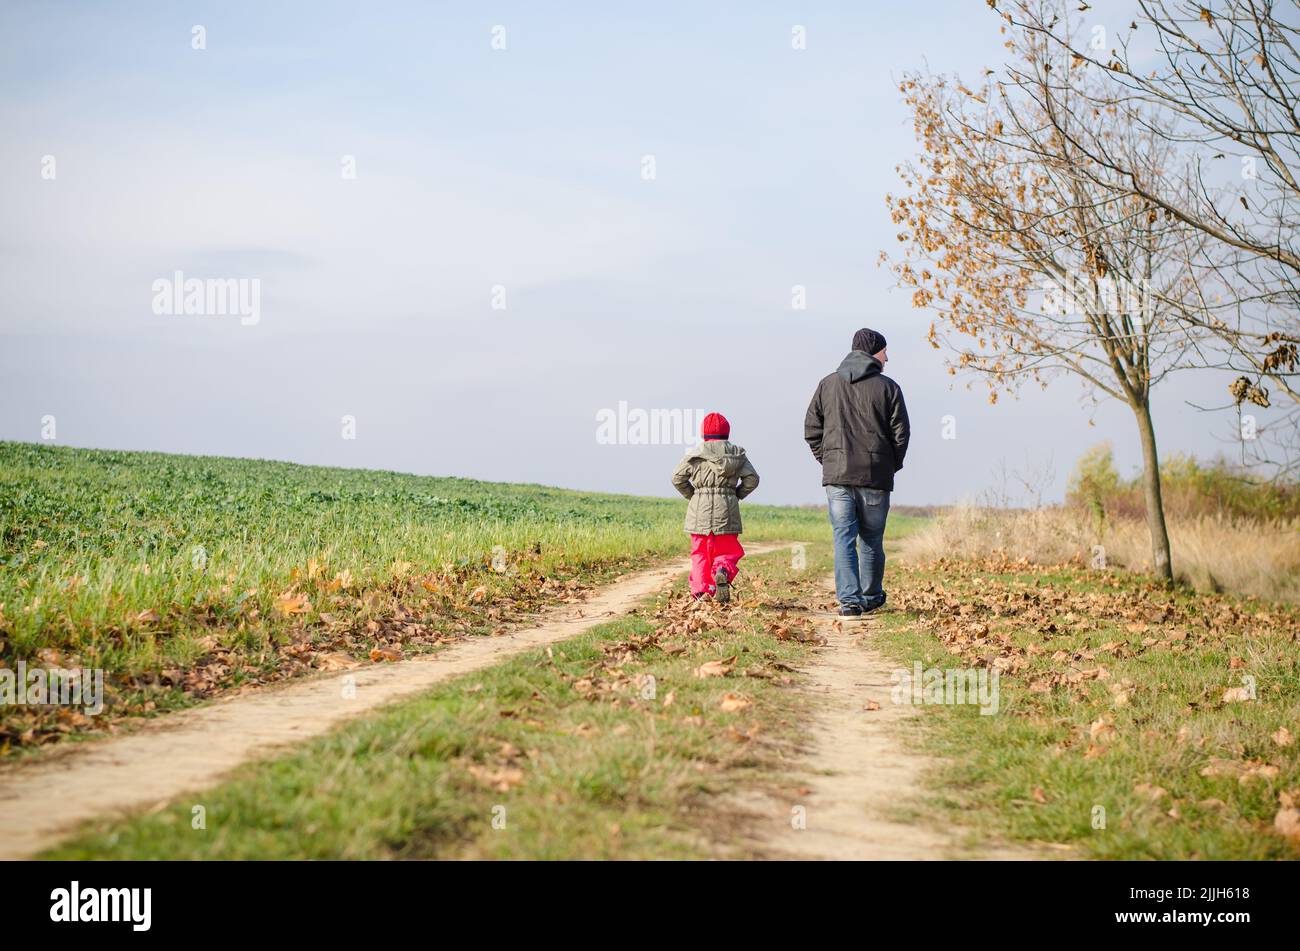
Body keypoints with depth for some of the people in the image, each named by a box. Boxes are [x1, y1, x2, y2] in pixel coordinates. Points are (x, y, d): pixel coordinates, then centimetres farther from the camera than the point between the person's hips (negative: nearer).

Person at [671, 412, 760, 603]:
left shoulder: (694, 454, 3)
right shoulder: (737, 454, 6)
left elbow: (677, 478, 0)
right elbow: (752, 478, 2)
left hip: (700, 510, 0)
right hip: (727, 510, 0)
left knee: (700, 553, 7)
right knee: (728, 550, 8)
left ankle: (701, 589, -8)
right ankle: (723, 571, -25)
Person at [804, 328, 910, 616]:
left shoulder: (828, 384, 8)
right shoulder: (887, 387, -1)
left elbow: (811, 429, 7)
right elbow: (901, 433, -3)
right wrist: (891, 466, 11)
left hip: (837, 475, 1)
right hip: (875, 477, -1)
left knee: (844, 539, 0)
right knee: (872, 539, 12)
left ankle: (848, 599, -11)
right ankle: (871, 597, 22)